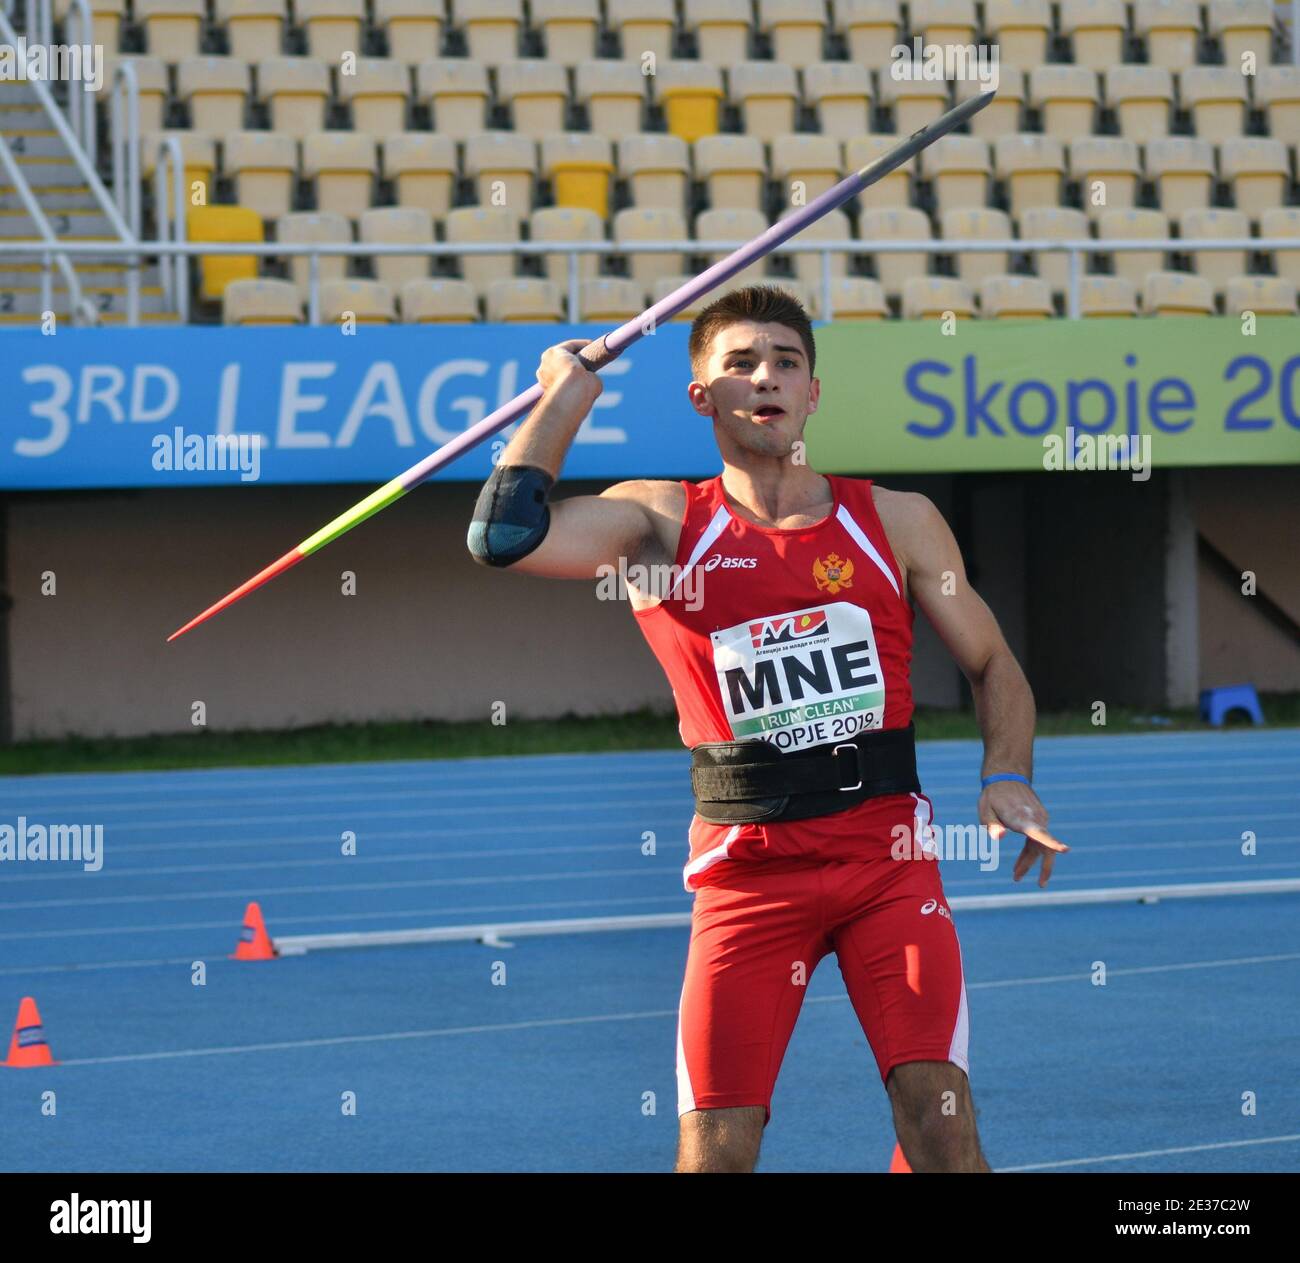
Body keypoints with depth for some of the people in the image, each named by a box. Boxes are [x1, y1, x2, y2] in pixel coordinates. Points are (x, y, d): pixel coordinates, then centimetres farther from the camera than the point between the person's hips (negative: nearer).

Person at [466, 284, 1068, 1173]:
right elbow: (506, 535, -14)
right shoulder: (661, 523, 2)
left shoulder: (897, 523, 7)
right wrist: (566, 397, -2)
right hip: (747, 867, -1)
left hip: (887, 853, 1)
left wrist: (1008, 782, -4)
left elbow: (994, 666, 16)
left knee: (936, 1102, -13)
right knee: (715, 1144, -5)